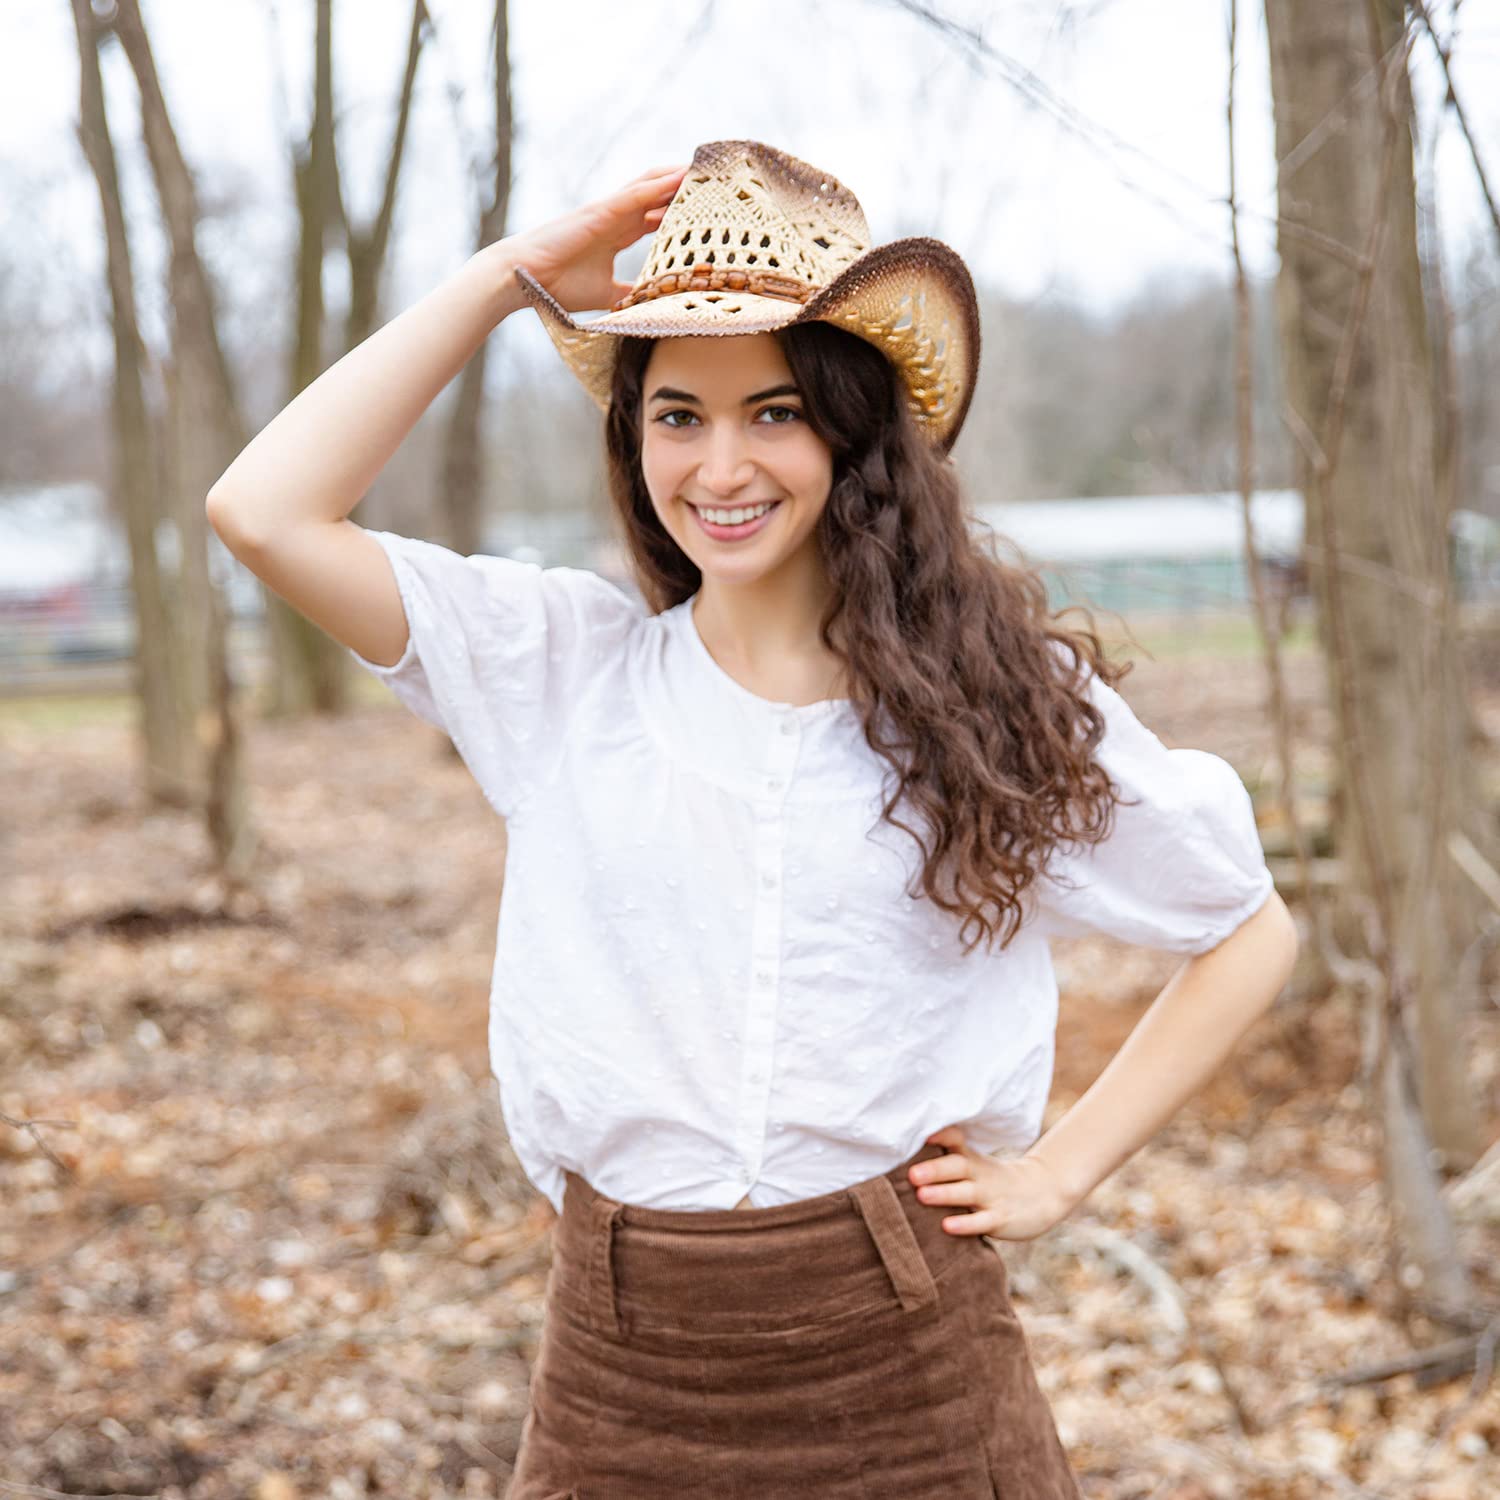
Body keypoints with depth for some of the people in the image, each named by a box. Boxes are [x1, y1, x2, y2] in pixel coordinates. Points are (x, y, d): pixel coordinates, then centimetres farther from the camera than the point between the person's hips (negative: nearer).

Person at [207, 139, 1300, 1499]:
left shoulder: (999, 691, -2)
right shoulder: (563, 665, 1)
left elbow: (1252, 936, 8)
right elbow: (266, 512, -10)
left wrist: (1061, 1171, 1)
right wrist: (509, 279, -6)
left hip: (906, 1376, -1)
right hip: (619, 1378, 2)